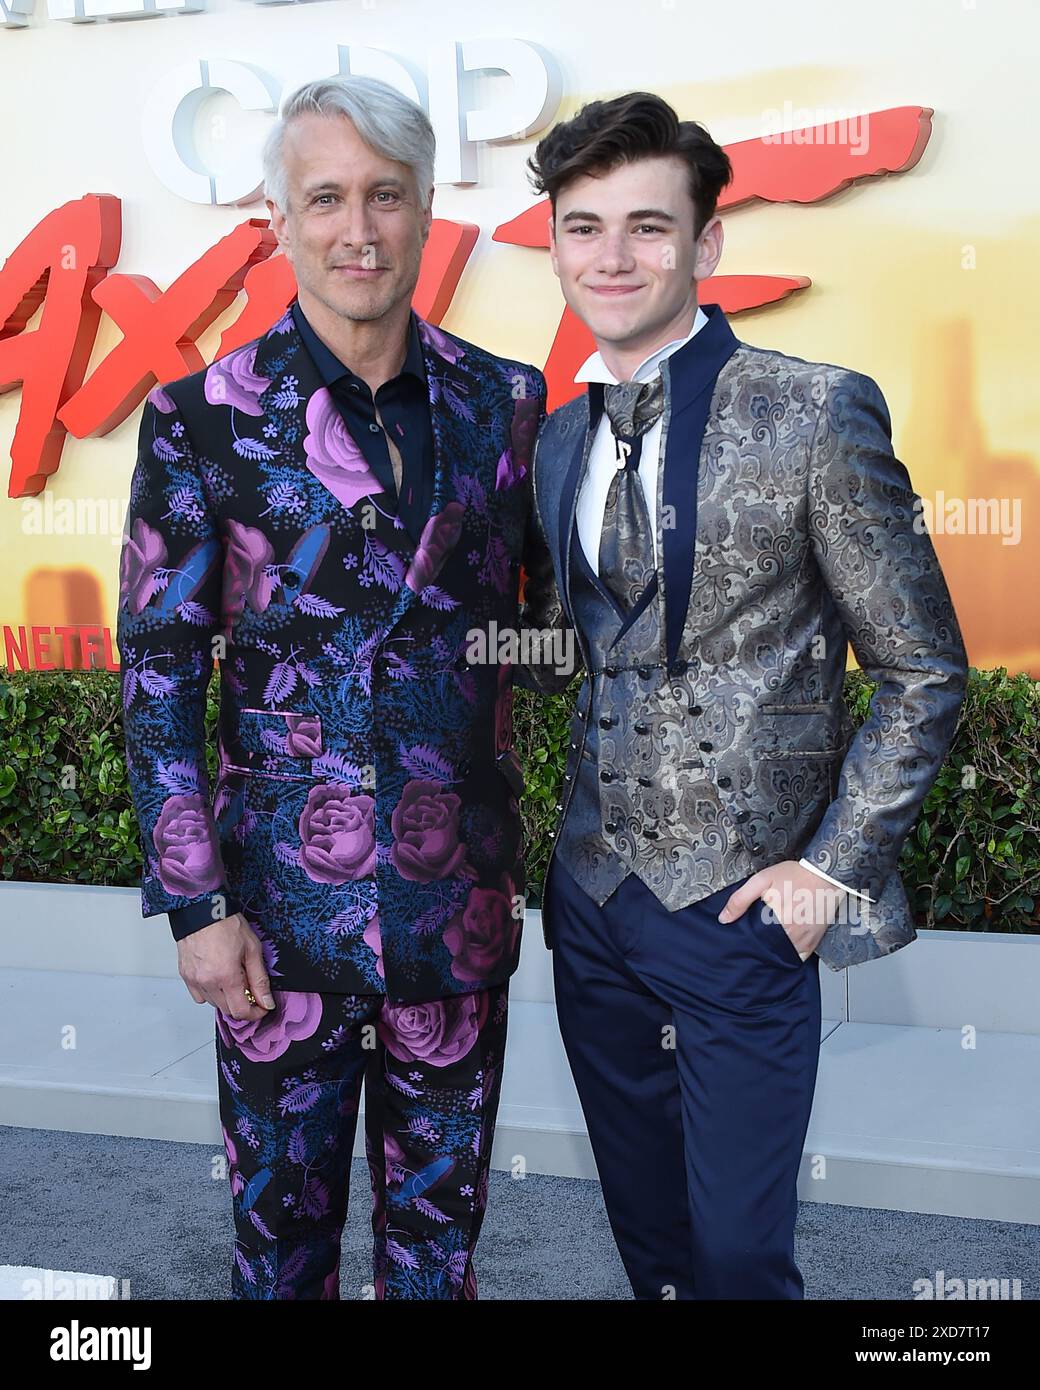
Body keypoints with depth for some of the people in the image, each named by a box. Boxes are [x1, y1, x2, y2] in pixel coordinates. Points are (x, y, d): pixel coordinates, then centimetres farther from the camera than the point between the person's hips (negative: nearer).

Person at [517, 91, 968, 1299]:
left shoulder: (816, 415, -11)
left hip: (741, 905, -5)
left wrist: (836, 867, -11)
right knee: (647, 1234, 19)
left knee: (736, 1254, 3)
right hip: (593, 893, 6)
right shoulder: (559, 437, 7)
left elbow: (922, 673, -8)